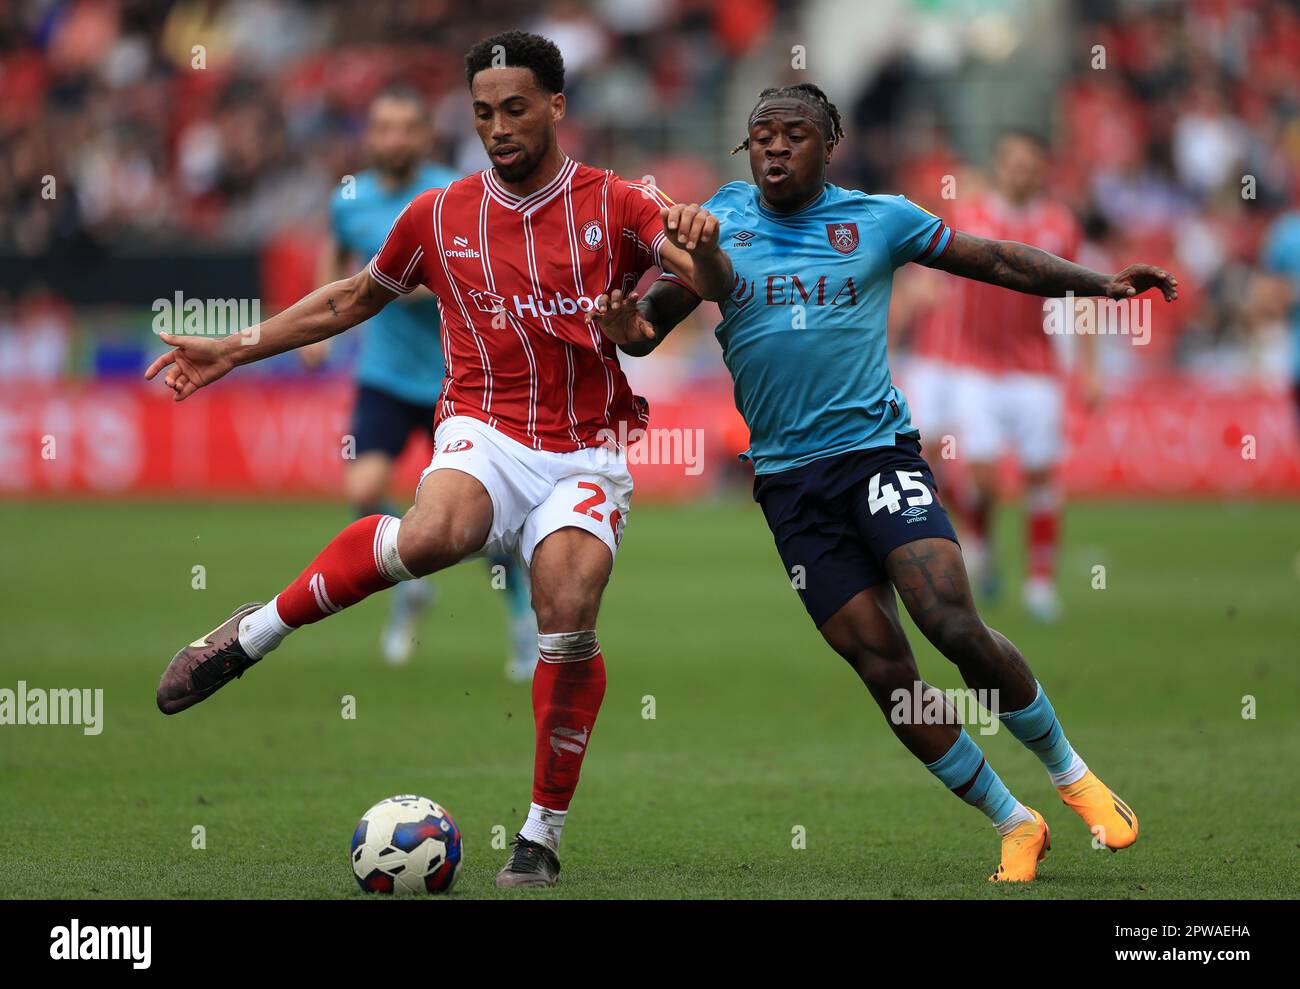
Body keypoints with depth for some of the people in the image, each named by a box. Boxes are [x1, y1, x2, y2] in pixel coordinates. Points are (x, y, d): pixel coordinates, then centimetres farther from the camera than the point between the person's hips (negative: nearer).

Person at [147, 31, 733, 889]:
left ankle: (543, 835, -7)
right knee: (435, 535, -34)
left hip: (583, 455, 0)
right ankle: (253, 634, -16)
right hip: (484, 432, 0)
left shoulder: (616, 206, 1)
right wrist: (233, 351, 20)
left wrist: (701, 246, -33)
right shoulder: (438, 217, 8)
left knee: (569, 611, -23)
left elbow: (717, 290, -9)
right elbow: (353, 300, 22)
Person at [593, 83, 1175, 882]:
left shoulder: (878, 219, 4)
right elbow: (660, 310, 3)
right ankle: (1014, 825, 10)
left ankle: (1073, 775, 3)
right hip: (788, 478, 1)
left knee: (955, 626, -19)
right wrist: (631, 329, -21)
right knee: (883, 669, -4)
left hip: (878, 448, -1)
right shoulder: (722, 223, 5)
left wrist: (1097, 282, 0)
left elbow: (993, 259, 10)